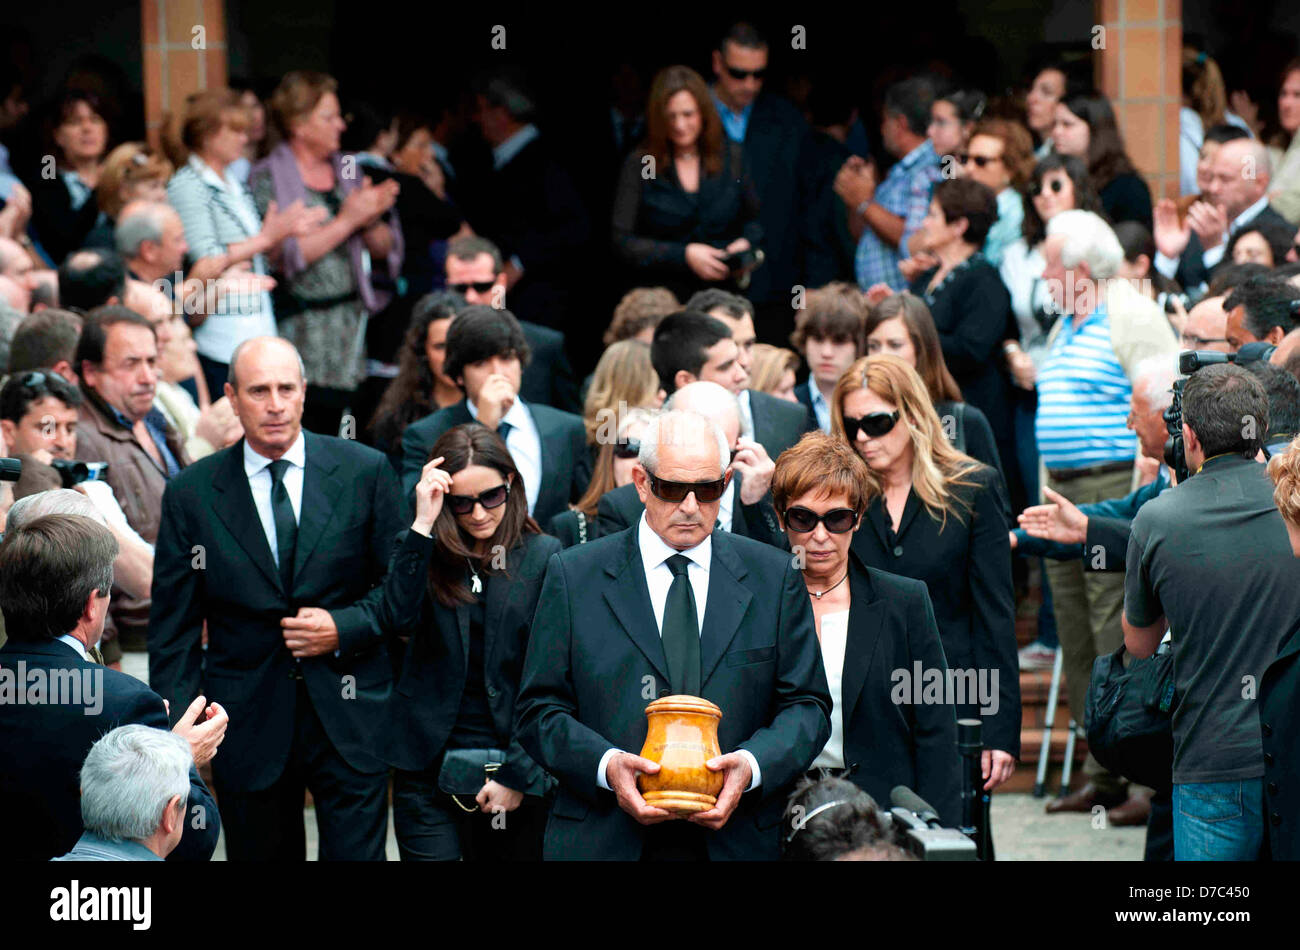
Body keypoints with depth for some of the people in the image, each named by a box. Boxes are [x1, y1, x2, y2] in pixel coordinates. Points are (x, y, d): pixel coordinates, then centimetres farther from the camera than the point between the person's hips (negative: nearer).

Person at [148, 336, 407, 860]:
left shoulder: (366, 472, 1)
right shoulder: (192, 493, 2)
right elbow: (173, 625, 3)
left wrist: (344, 627, -10)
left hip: (349, 716, -1)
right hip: (247, 719, 1)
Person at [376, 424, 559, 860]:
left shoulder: (543, 557, 1)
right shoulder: (423, 553, 6)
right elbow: (396, 618, -15)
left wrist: (517, 773, -7)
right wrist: (423, 525, -17)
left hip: (510, 763, 0)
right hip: (428, 770, 1)